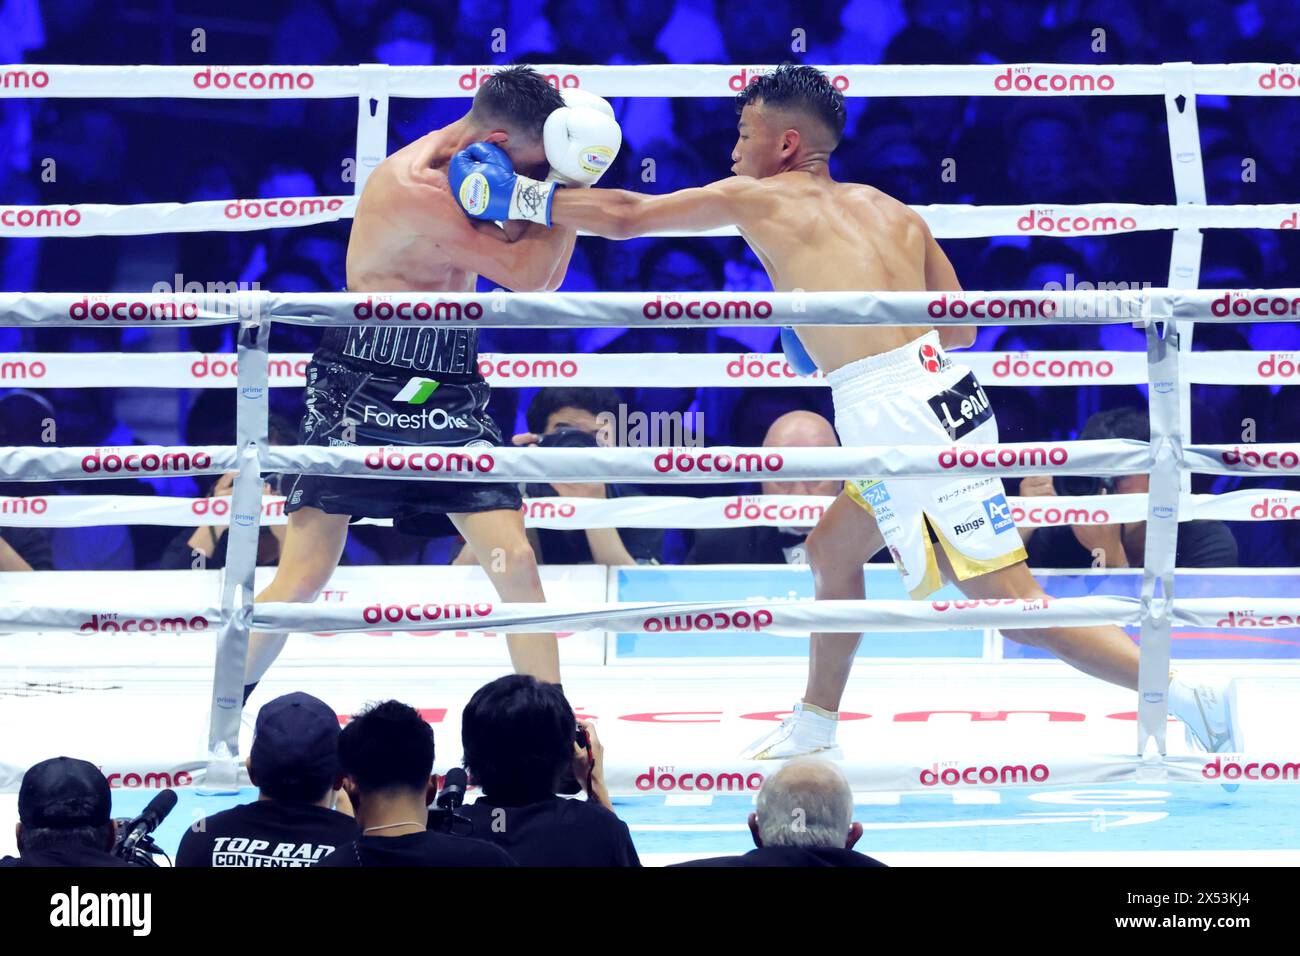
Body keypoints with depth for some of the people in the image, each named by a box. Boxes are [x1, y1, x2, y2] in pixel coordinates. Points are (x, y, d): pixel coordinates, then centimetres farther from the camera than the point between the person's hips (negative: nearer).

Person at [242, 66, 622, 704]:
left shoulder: (469, 164, 5)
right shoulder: (413, 190, -22)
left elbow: (543, 281, 10)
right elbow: (523, 271, -20)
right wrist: (568, 184, -10)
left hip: (448, 393, 7)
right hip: (359, 389, -7)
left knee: (516, 562, -5)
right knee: (303, 577, -7)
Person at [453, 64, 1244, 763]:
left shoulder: (758, 199, 3)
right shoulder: (892, 211, 19)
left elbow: (624, 217, 11)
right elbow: (960, 328, 20)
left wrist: (527, 196, 23)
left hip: (903, 418, -8)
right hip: (937, 398, 8)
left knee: (1015, 604, -7)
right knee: (833, 551, 25)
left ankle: (1190, 696, -12)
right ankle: (815, 725, 35)